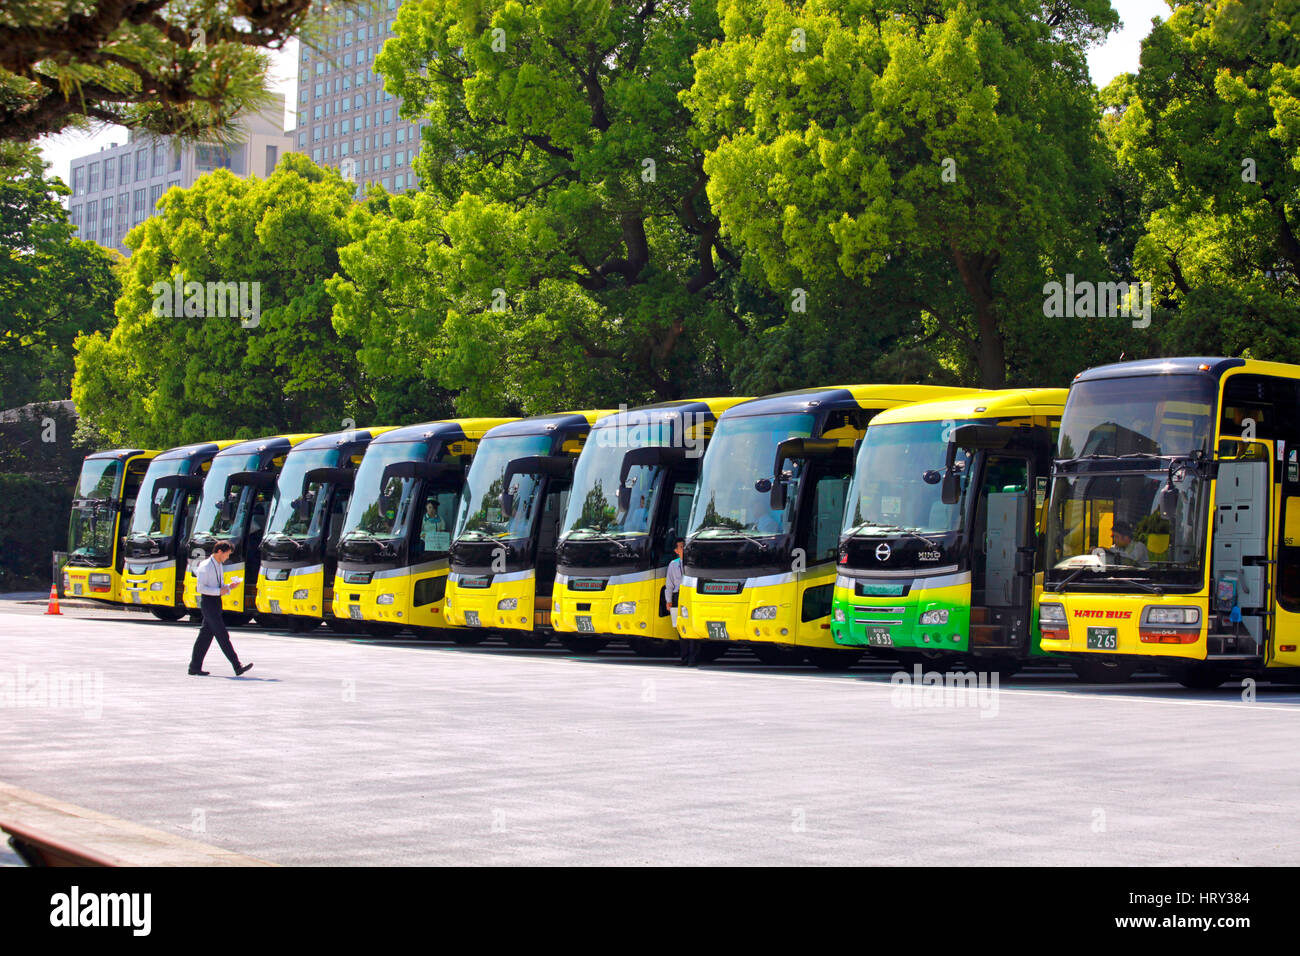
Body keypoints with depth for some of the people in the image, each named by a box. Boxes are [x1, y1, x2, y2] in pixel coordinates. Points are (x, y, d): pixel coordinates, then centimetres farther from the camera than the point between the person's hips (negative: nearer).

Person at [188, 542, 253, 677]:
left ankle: (194, 667, 15)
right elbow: (201, 588, -17)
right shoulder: (206, 566, -13)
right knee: (222, 635, -9)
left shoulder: (219, 565, 15)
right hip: (208, 602, -9)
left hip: (216, 602, 9)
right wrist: (219, 591, -21)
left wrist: (230, 586, 3)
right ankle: (237, 667, -12)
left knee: (205, 635, 10)